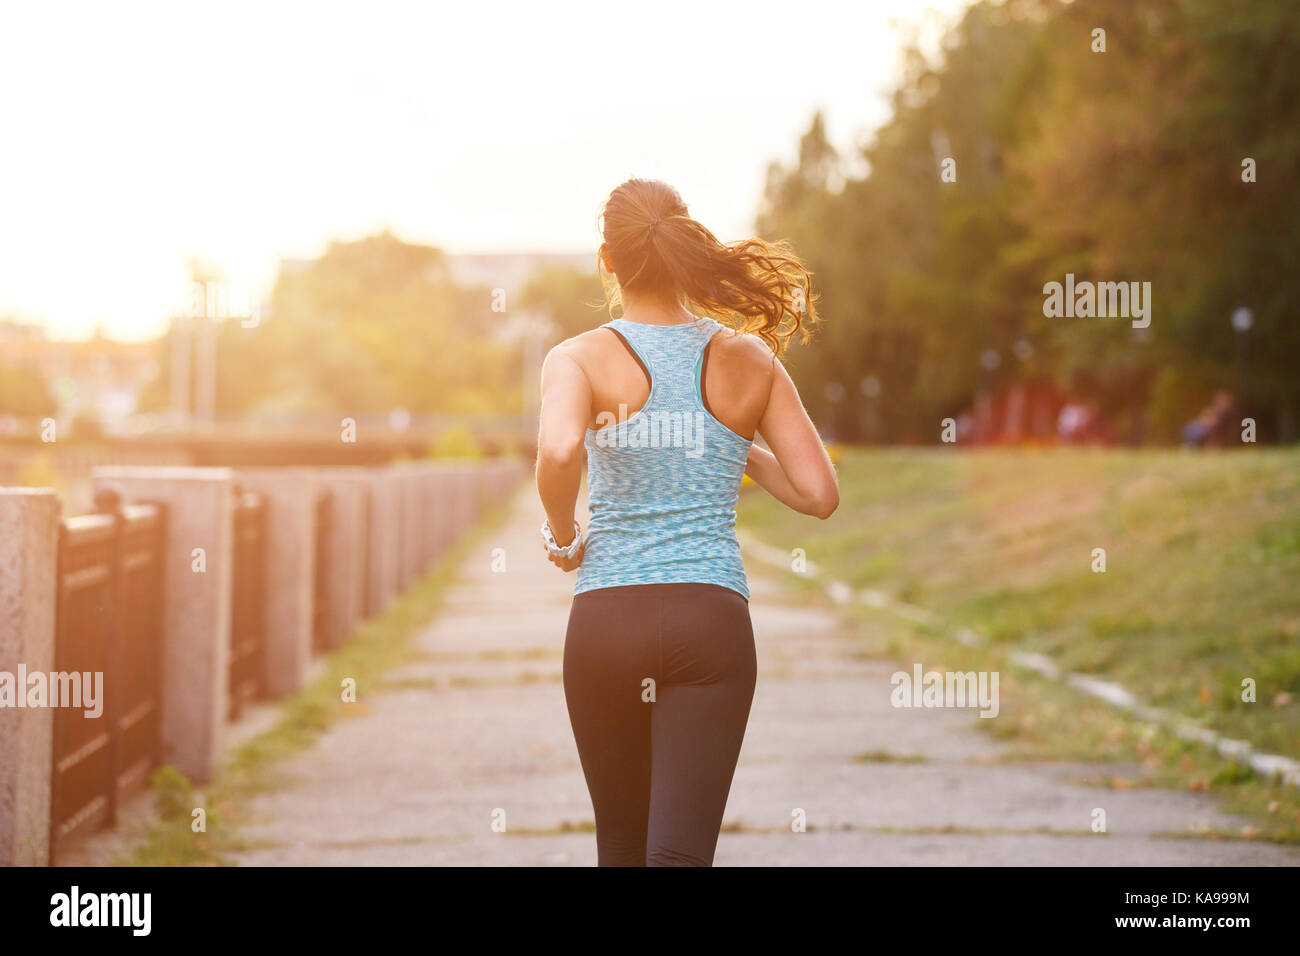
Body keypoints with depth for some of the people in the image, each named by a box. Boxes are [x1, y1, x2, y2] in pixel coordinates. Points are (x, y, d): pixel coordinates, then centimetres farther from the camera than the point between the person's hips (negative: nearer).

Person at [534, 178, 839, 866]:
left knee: (623, 844, 18)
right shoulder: (750, 359, 5)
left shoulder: (579, 358, -1)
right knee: (679, 852, -6)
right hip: (713, 618, 0)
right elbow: (819, 494, 3)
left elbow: (558, 451, -23)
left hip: (606, 620, 0)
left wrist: (562, 537, -4)